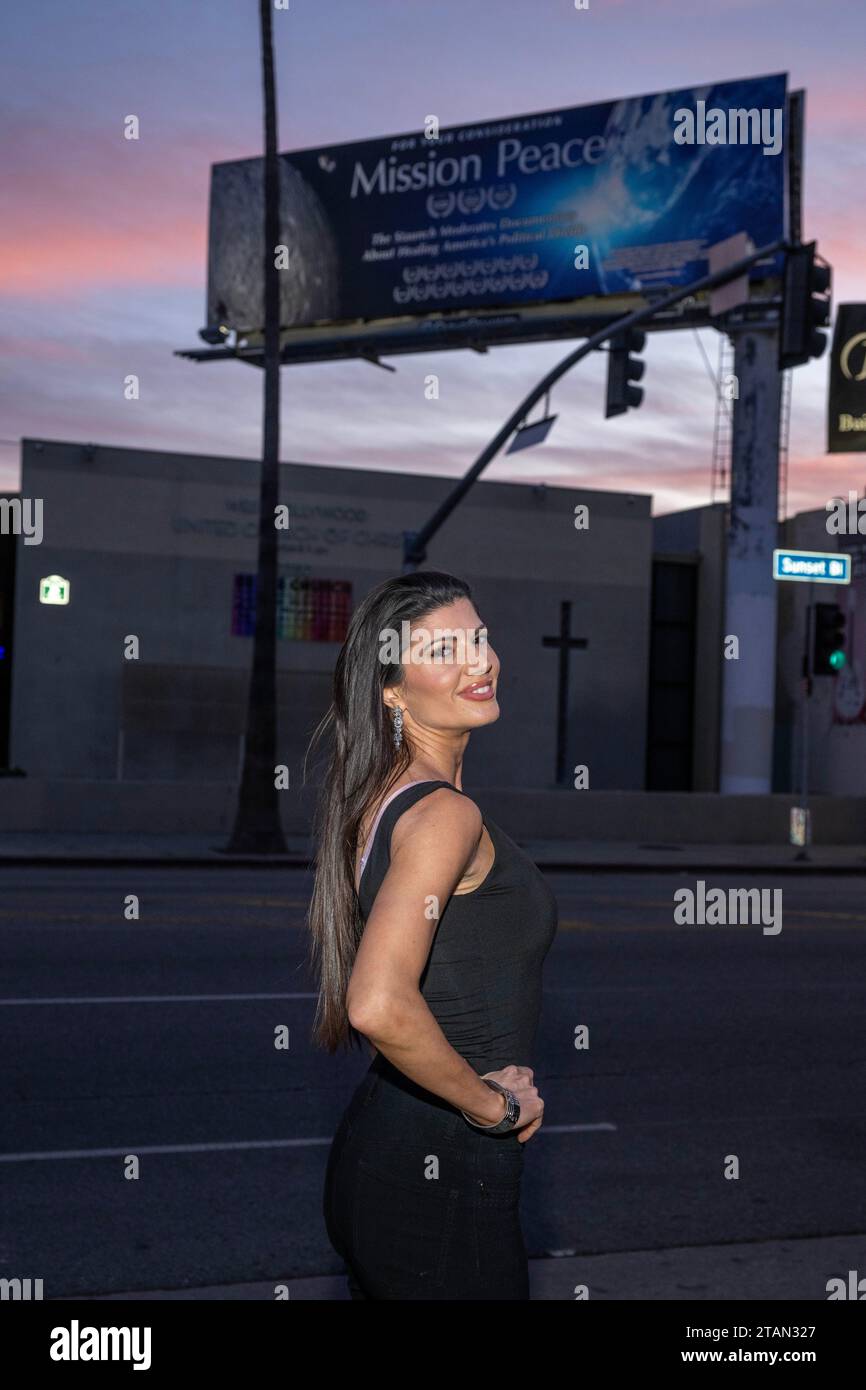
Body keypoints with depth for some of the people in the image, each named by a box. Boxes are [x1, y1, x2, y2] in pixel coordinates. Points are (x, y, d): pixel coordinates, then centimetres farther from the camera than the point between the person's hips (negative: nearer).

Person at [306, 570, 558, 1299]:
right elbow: (379, 1006, -34)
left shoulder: (380, 794, 7)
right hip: (439, 1178, -9)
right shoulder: (445, 812, -21)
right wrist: (491, 1103, -19)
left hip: (379, 1138, 9)